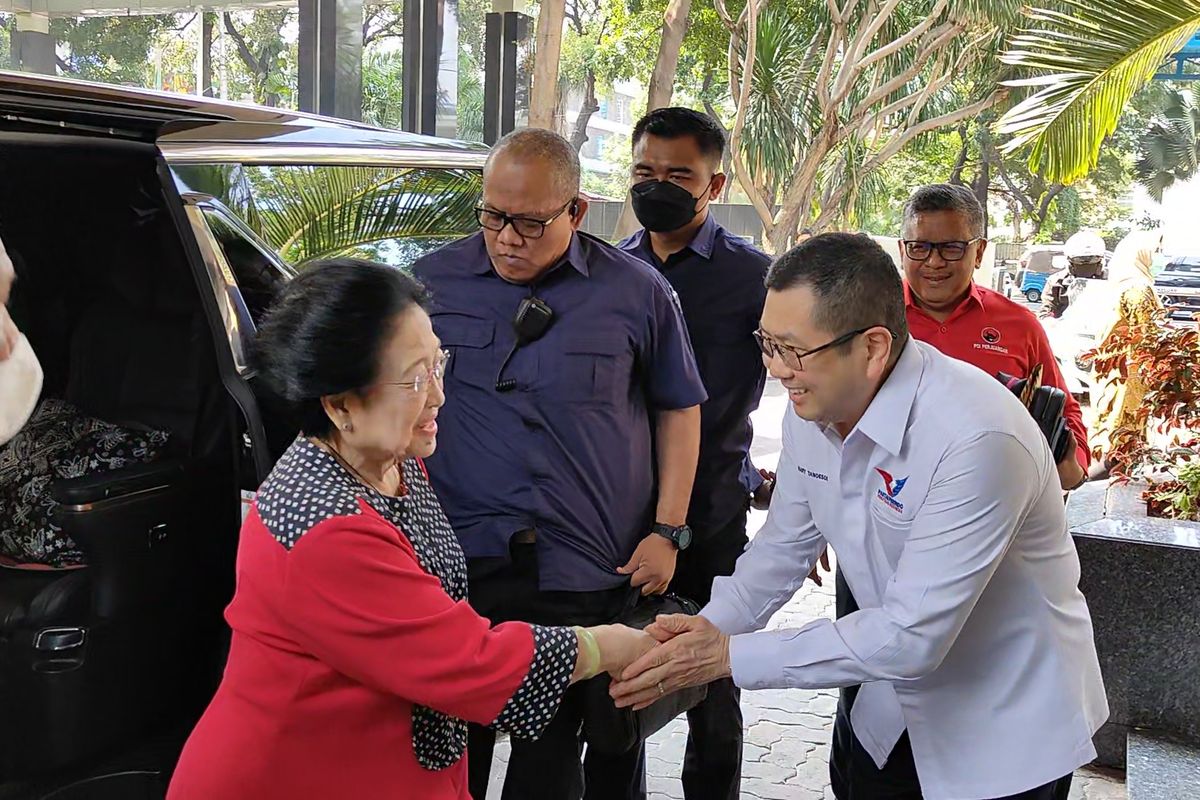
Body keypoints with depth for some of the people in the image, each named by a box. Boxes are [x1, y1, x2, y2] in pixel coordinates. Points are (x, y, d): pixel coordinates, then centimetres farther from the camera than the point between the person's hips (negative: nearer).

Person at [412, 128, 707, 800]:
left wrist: (668, 531, 2)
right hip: (460, 567, 1)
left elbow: (679, 409, 9)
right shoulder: (435, 280, 3)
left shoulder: (637, 292, 0)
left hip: (590, 582, -1)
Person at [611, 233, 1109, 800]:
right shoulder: (812, 411, -9)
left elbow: (912, 636, -32)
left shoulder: (975, 438, -33)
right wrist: (700, 632, -13)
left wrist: (729, 656, -29)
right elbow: (782, 549, 4)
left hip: (1010, 728, -6)